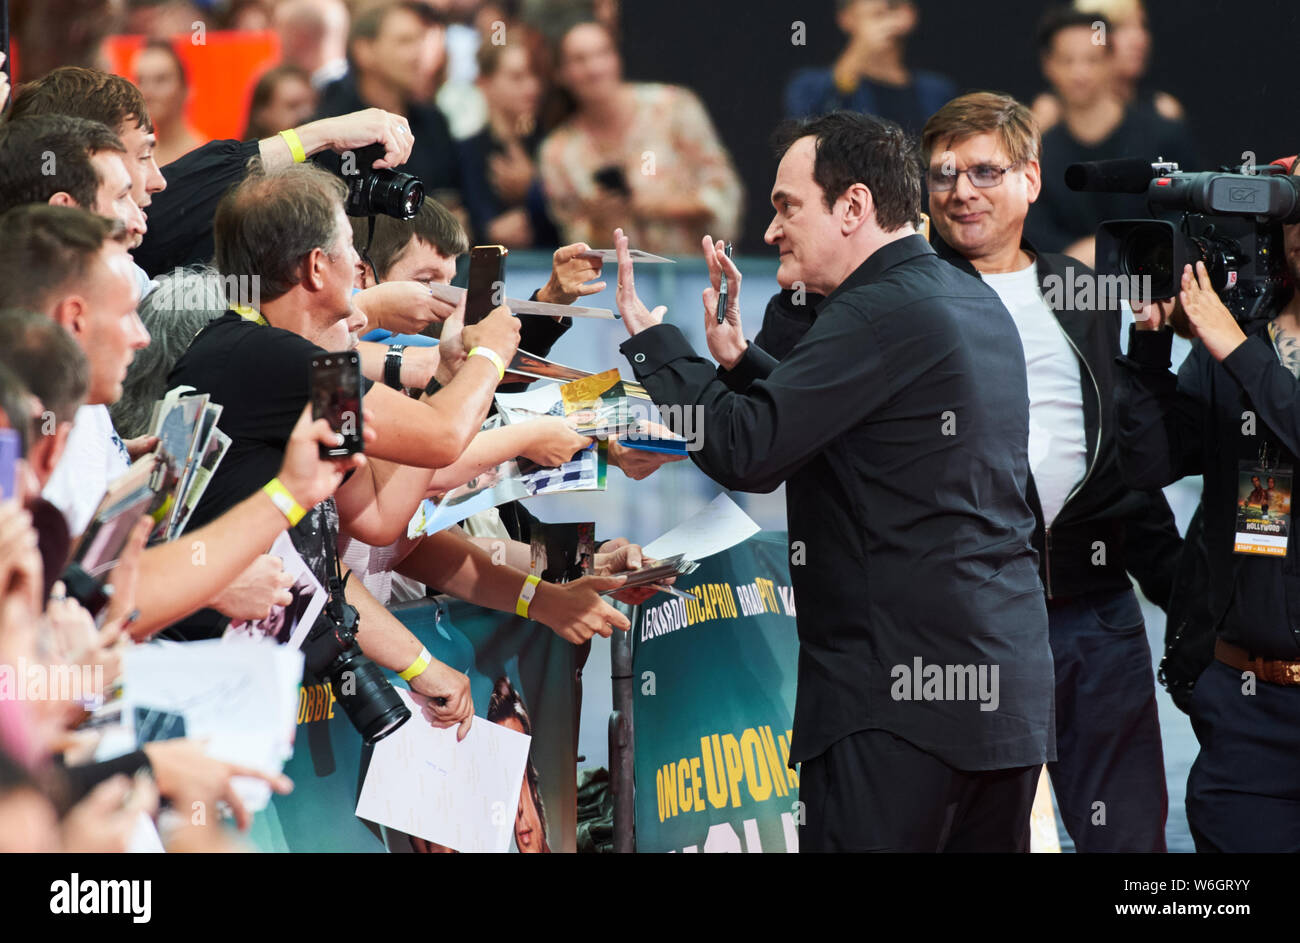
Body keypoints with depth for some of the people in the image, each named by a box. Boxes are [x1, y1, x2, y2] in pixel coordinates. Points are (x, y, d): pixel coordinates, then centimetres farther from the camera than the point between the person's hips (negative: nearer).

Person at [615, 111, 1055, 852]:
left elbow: (748, 453, -17)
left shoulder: (881, 312, -13)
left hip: (900, 700, -9)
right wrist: (739, 359, 18)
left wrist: (650, 338, -5)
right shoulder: (976, 304, 17)